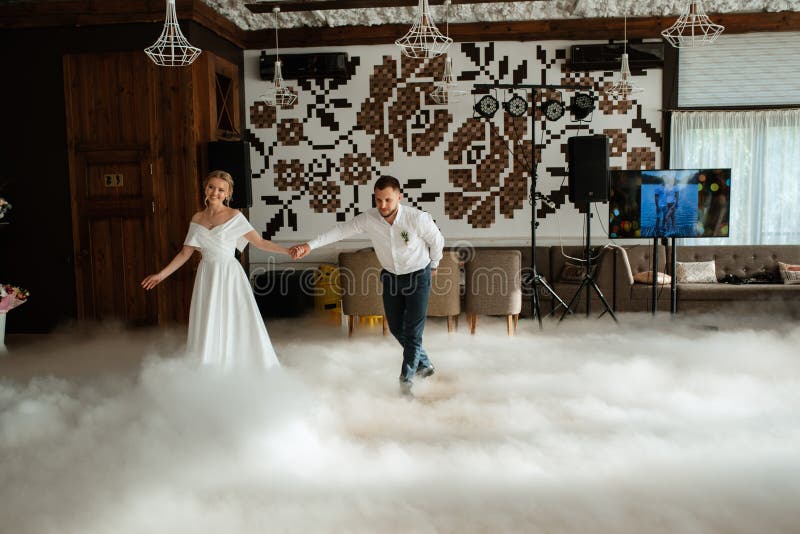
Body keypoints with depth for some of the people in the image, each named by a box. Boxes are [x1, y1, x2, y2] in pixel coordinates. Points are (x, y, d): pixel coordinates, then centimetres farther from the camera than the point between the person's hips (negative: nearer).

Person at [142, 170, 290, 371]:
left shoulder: (234, 216, -4)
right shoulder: (197, 219, 7)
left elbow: (260, 242, -7)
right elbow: (185, 253, 11)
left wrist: (287, 251, -17)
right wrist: (161, 274, 11)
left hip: (229, 275, -3)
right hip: (207, 277, 4)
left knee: (237, 325, -3)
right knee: (207, 329, 4)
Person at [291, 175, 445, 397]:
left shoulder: (418, 218, -26)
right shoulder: (369, 219, -18)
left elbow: (437, 240, -8)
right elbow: (341, 230, -17)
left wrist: (434, 264, 8)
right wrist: (309, 245, -27)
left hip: (418, 277, -4)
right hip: (391, 277, 4)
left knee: (413, 331, -3)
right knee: (396, 328, 14)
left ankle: (406, 381, 13)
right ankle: (424, 364, 36)